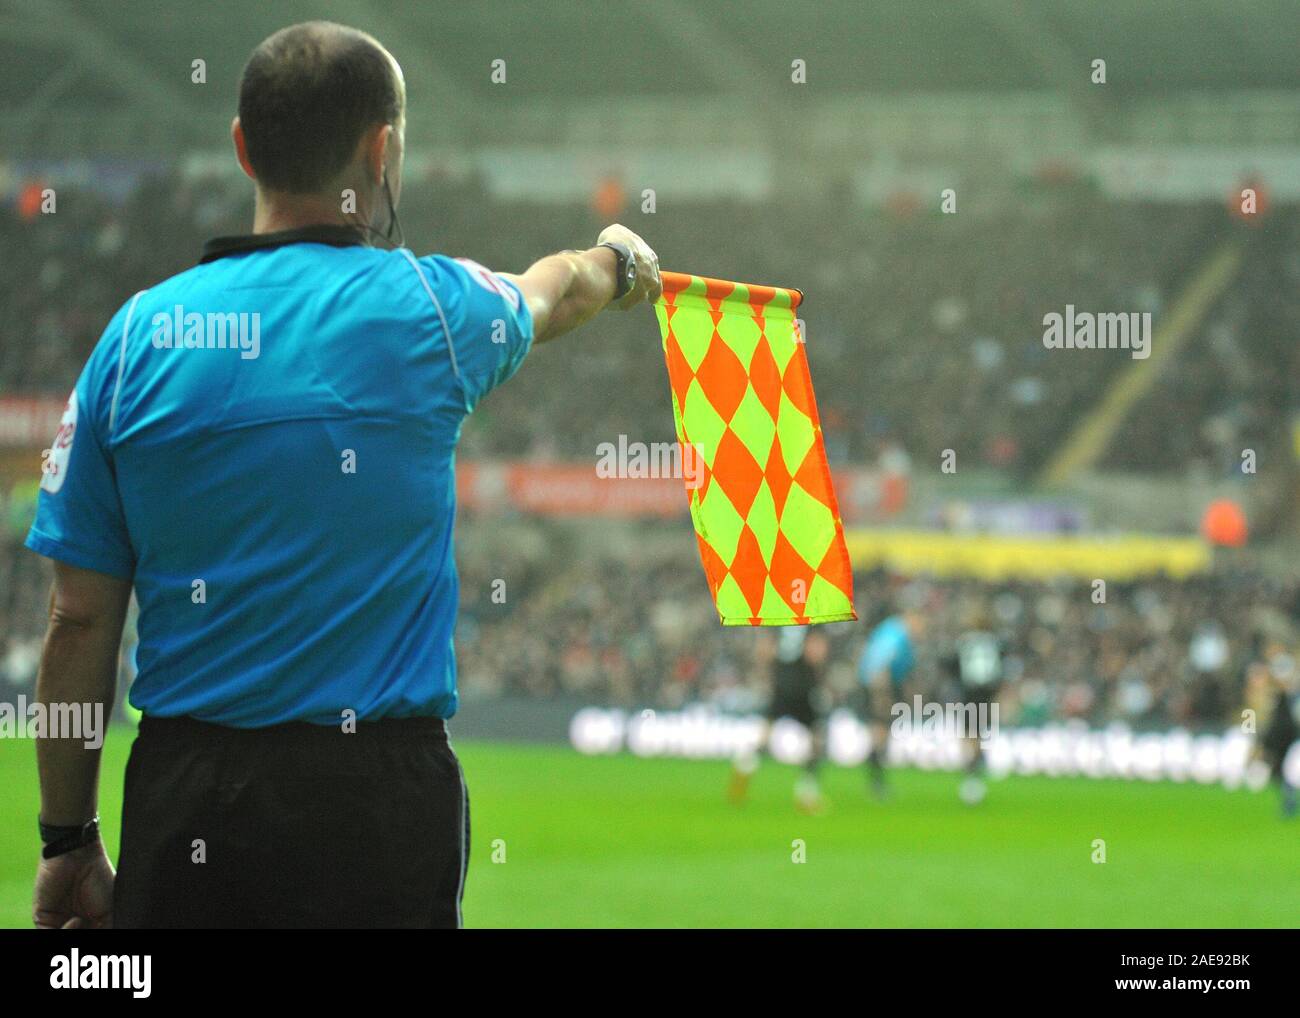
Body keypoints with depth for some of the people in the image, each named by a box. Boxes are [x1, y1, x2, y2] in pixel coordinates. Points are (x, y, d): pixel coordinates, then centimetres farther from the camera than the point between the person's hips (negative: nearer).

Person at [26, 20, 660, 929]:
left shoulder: (141, 333, 0)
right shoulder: (430, 308, -2)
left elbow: (81, 617, 1)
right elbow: (550, 294, 24)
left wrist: (68, 839, 10)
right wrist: (617, 263, 49)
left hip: (184, 790, 2)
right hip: (379, 801, -1)